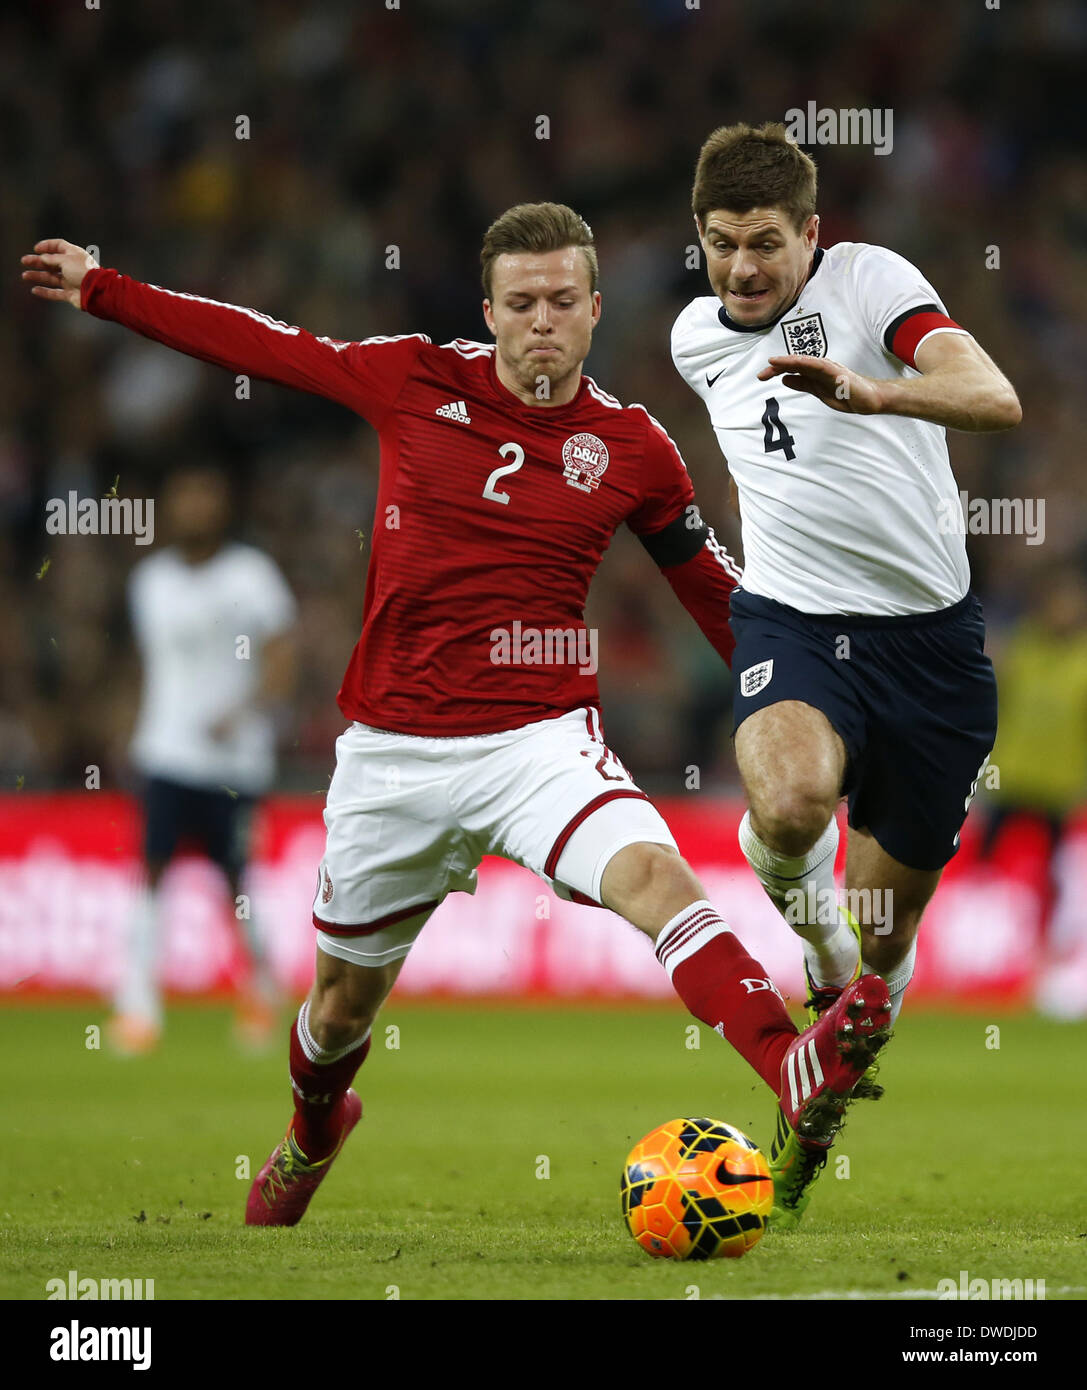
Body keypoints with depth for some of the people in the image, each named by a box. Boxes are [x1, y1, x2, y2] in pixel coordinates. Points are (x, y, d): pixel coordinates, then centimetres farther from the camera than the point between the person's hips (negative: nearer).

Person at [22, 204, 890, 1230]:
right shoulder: (415, 383, -1)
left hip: (539, 740, -2)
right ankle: (313, 1130, 50)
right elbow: (262, 346, 11)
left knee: (654, 876, -31)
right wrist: (101, 291, 16)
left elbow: (713, 592, 12)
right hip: (392, 751, 2)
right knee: (346, 996, 16)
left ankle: (798, 1074, -50)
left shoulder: (632, 450, -1)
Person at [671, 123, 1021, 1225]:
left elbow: (995, 399, -27)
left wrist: (864, 392, -44)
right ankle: (816, 939, -1)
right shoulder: (696, 335, 8)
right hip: (792, 624, 2)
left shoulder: (870, 279, -10)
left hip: (930, 629, -2)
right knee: (790, 806, -35)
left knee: (884, 938, 6)